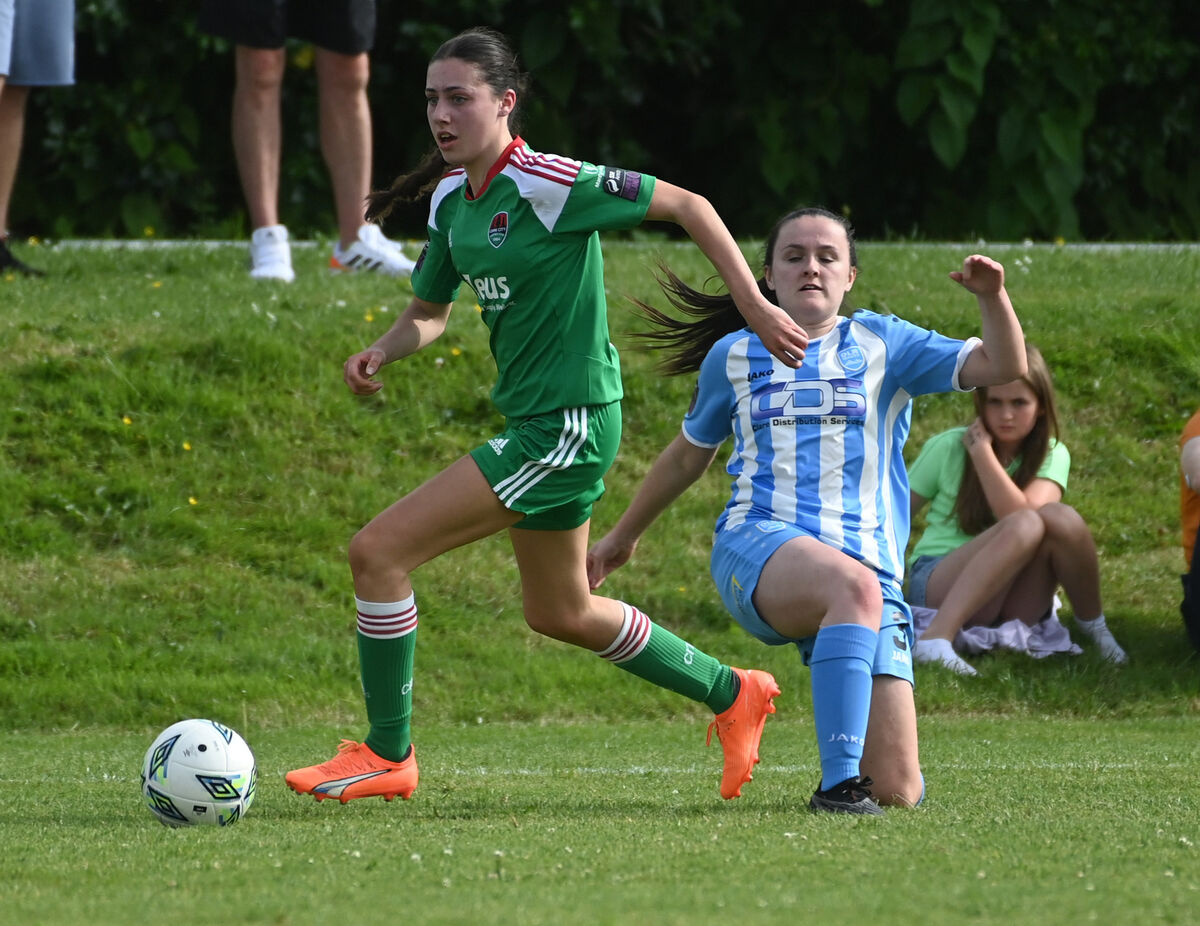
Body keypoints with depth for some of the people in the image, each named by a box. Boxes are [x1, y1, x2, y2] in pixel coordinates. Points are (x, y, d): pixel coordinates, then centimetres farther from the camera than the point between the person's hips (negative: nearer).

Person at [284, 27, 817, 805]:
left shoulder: (550, 185, -18)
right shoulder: (453, 199, 6)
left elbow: (687, 206, -13)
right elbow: (429, 311, 17)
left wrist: (755, 308, -14)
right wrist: (381, 353, -5)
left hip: (568, 428, -10)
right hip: (534, 424, 10)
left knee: (379, 552, -13)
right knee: (560, 613, 25)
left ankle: (388, 755, -1)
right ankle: (734, 696, 39)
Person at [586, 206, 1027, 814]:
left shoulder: (881, 344, 13)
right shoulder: (734, 355, 17)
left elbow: (1003, 368, 4)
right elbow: (688, 454, 33)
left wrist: (992, 298, -15)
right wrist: (622, 535, 42)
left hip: (867, 556, 1)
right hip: (756, 548, -1)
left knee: (899, 792, -8)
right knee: (853, 586, -41)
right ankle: (839, 782, -44)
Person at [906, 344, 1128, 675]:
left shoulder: (1051, 456, 2)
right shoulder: (947, 447, 1)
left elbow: (1018, 511, -18)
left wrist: (982, 452, -16)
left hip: (1015, 604, 2)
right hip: (937, 583, -2)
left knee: (1060, 518, -28)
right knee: (1026, 526, -34)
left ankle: (1092, 623, -9)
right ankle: (936, 637, -47)